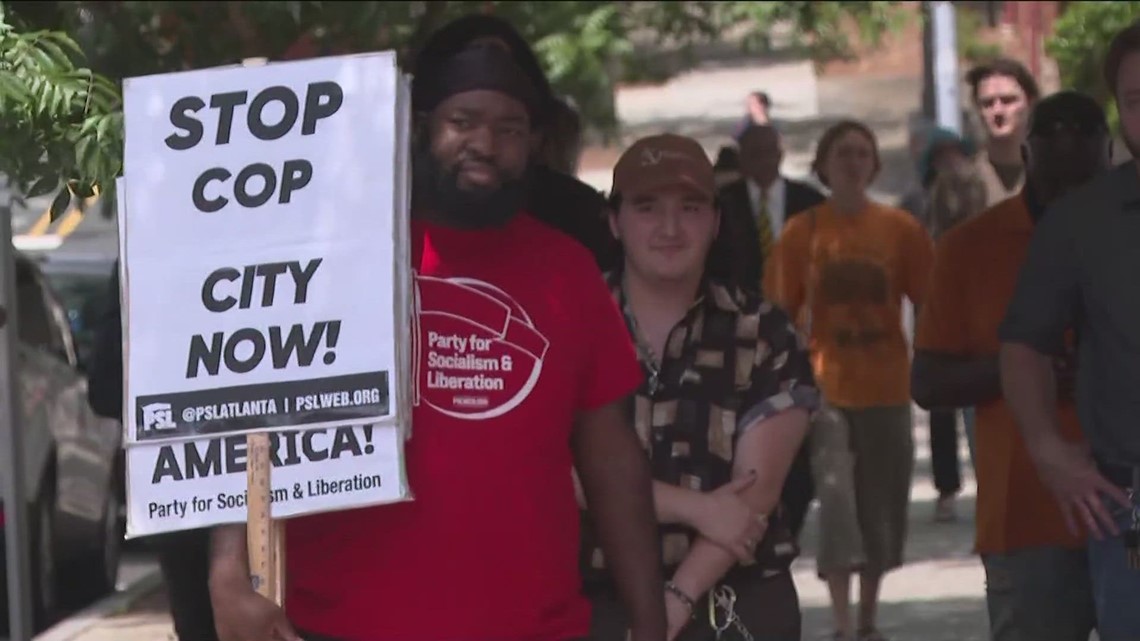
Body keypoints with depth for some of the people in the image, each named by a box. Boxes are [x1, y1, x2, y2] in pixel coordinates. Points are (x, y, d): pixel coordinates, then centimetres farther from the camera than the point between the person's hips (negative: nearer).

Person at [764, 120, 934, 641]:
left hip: (886, 388, 2)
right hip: (828, 387, -2)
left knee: (882, 505, 8)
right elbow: (782, 314, 0)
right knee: (837, 501, -11)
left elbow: (929, 304, 5)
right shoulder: (803, 231, -2)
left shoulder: (900, 229, 1)